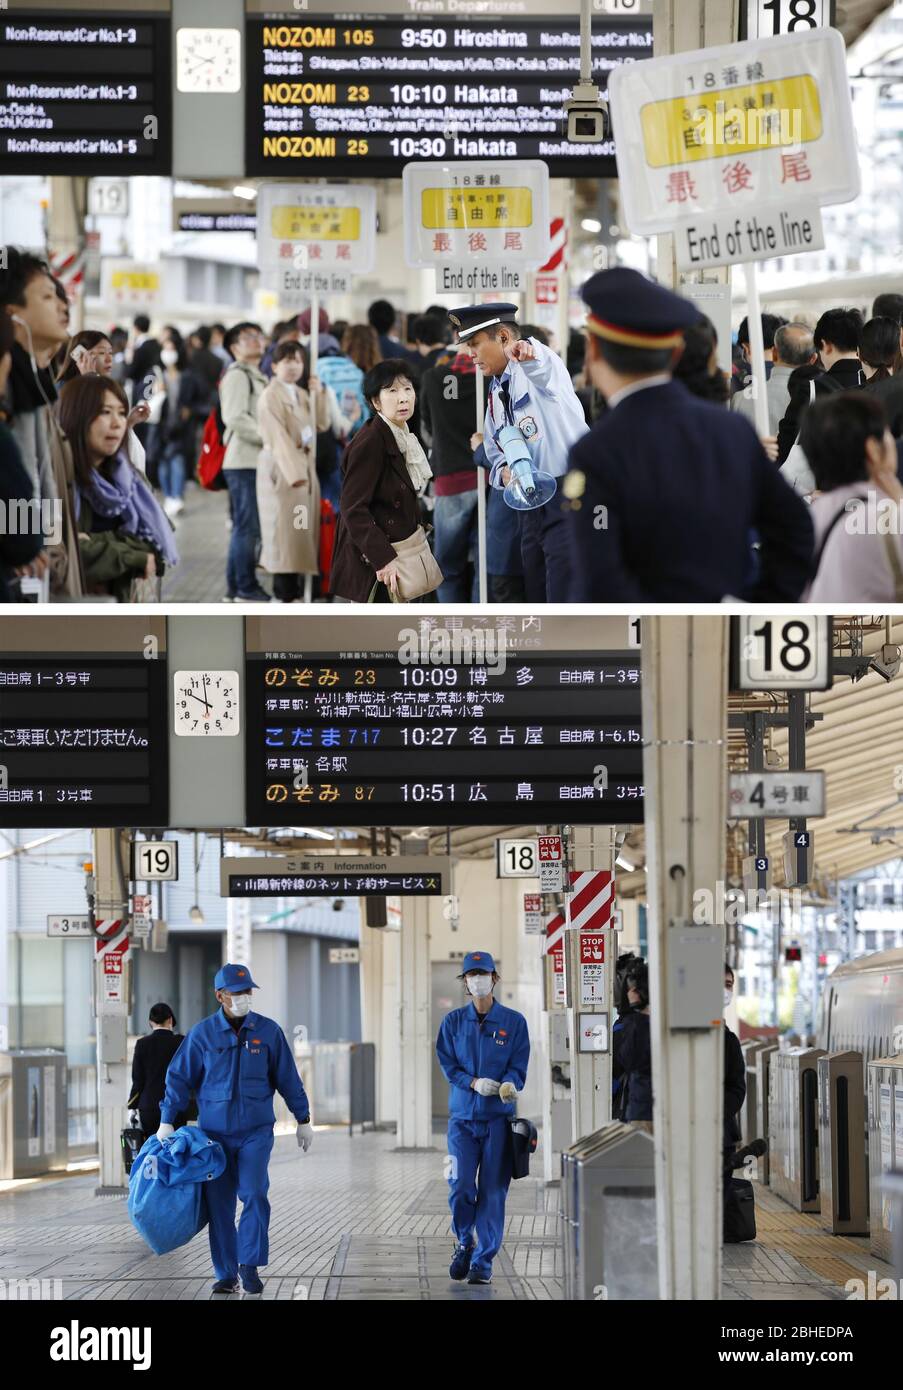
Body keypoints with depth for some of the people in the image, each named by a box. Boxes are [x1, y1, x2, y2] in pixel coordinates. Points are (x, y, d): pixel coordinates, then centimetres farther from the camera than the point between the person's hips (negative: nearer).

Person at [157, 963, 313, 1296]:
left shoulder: (268, 1031, 0)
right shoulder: (202, 1033, -2)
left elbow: (288, 1078, 8)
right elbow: (179, 1077, 3)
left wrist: (303, 1120, 12)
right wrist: (167, 1122, 0)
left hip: (256, 1131, -1)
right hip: (215, 1131, 1)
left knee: (254, 1194, -17)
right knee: (219, 1203, 2)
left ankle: (250, 1265, -4)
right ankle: (226, 1275, 10)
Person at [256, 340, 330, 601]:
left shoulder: (301, 394, 17)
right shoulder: (271, 397, -9)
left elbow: (322, 423, 14)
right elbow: (279, 438, -16)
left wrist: (318, 394, 3)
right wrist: (294, 472, -23)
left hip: (305, 466, 8)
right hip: (281, 469, -8)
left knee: (302, 531, 7)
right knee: (285, 531, -8)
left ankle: (292, 587, 12)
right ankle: (284, 592, -6)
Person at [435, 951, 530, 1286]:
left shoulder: (513, 1022, 5)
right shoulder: (453, 1022, 8)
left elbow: (519, 1066, 0)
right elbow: (447, 1064, 3)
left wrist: (510, 1085, -23)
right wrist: (474, 1083, -15)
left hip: (498, 1117, -1)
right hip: (462, 1116, 1)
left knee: (492, 1191, -3)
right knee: (460, 1186, -8)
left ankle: (483, 1261, 4)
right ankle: (463, 1243, 18)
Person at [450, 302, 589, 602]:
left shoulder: (534, 371, -8)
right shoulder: (495, 396, 18)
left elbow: (546, 369, -34)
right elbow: (496, 455, 26)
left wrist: (528, 353, -58)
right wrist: (504, 472, 1)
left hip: (569, 500, -9)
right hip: (531, 507, 9)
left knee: (565, 610, -14)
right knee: (537, 604, 14)